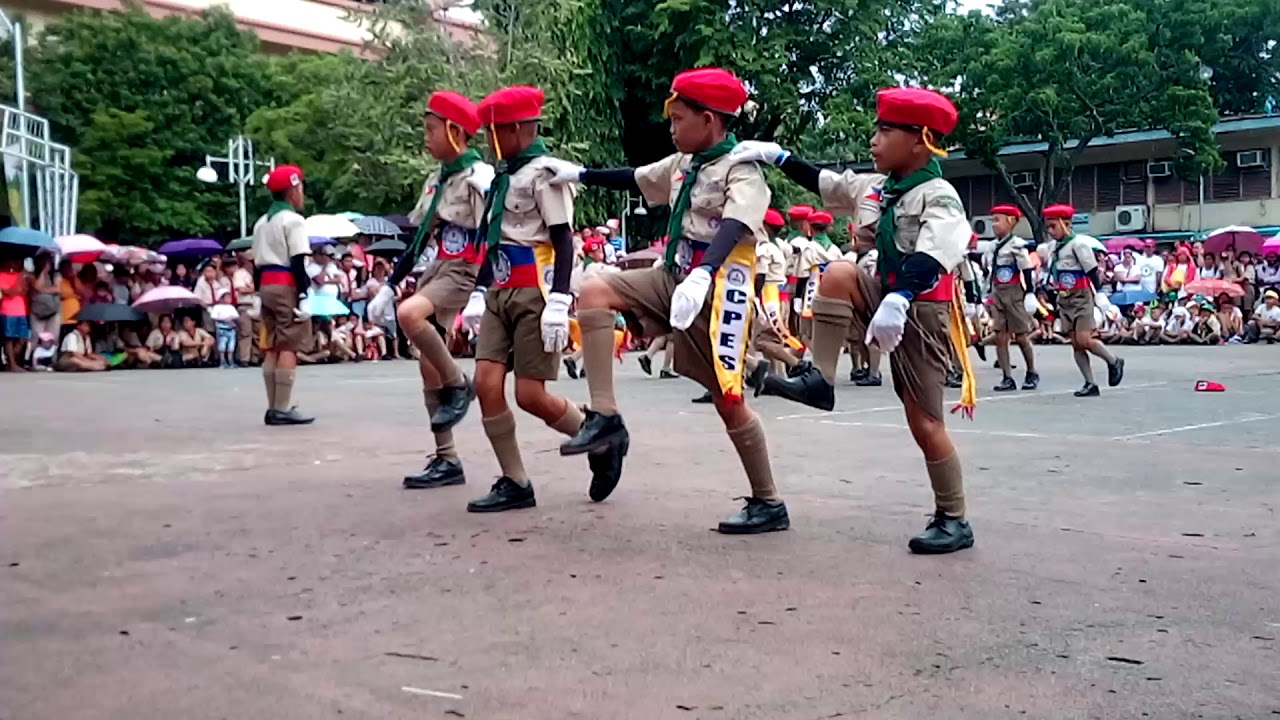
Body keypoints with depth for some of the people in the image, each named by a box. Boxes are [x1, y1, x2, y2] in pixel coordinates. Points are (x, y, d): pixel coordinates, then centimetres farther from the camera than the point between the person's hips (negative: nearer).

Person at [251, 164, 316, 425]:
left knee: (272, 347, 9)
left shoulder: (261, 223, 18)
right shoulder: (293, 220, -8)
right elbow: (298, 262, -16)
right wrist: (303, 294, -17)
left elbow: (258, 263, 17)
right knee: (289, 347, -8)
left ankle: (273, 407, 11)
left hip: (266, 285, 9)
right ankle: (282, 409, -11)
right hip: (288, 285, -9)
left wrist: (262, 293, 19)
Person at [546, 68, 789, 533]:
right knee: (594, 292, -11)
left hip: (717, 290, -8)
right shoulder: (683, 163, 10)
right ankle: (605, 418, -11)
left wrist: (702, 276, -51)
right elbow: (636, 180, 27)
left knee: (727, 399, -3)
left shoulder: (742, 172, -16)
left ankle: (769, 504, 14)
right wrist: (578, 174, 26)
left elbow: (733, 229, -33)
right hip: (673, 277, 8)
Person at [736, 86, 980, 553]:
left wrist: (897, 301, -52)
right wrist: (778, 157, 10)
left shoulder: (939, 198, -18)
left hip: (921, 314, -7)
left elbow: (929, 260, -35)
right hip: (887, 298, 7)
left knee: (923, 421, -4)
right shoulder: (875, 188, 7)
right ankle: (820, 381, -13)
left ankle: (953, 521, 11)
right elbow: (823, 183, 19)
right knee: (838, 274, -18)